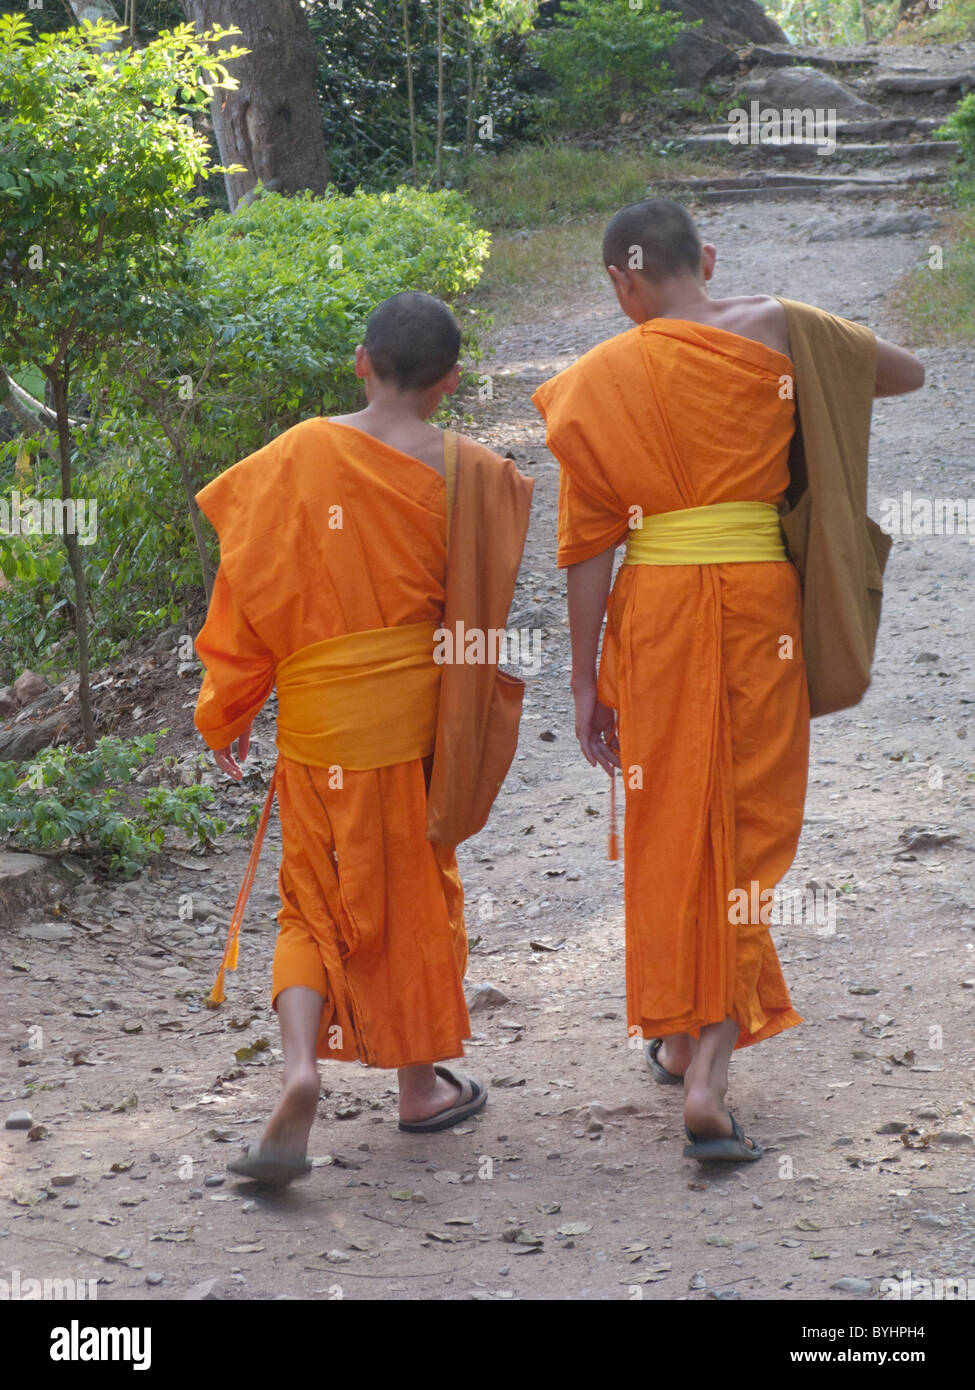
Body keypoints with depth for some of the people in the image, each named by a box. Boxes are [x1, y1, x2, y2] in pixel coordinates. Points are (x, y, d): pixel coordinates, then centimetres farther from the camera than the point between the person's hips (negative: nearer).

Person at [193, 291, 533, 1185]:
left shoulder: (299, 457, -8)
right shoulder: (474, 476, -7)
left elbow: (254, 587, -4)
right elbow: (489, 599, 4)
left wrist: (227, 713, 5)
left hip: (319, 715, 0)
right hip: (419, 712, 0)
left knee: (317, 901, 9)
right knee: (415, 889, 17)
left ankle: (300, 1065, -14)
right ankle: (422, 1084, 28)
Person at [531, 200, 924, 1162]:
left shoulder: (601, 380, -1)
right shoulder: (777, 332, -2)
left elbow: (590, 545, -2)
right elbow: (907, 373, 12)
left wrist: (585, 679, 4)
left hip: (654, 611, 1)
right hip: (761, 605, 0)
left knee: (669, 827, 16)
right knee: (747, 829, 4)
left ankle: (680, 1038, 31)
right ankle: (710, 1073, -6)